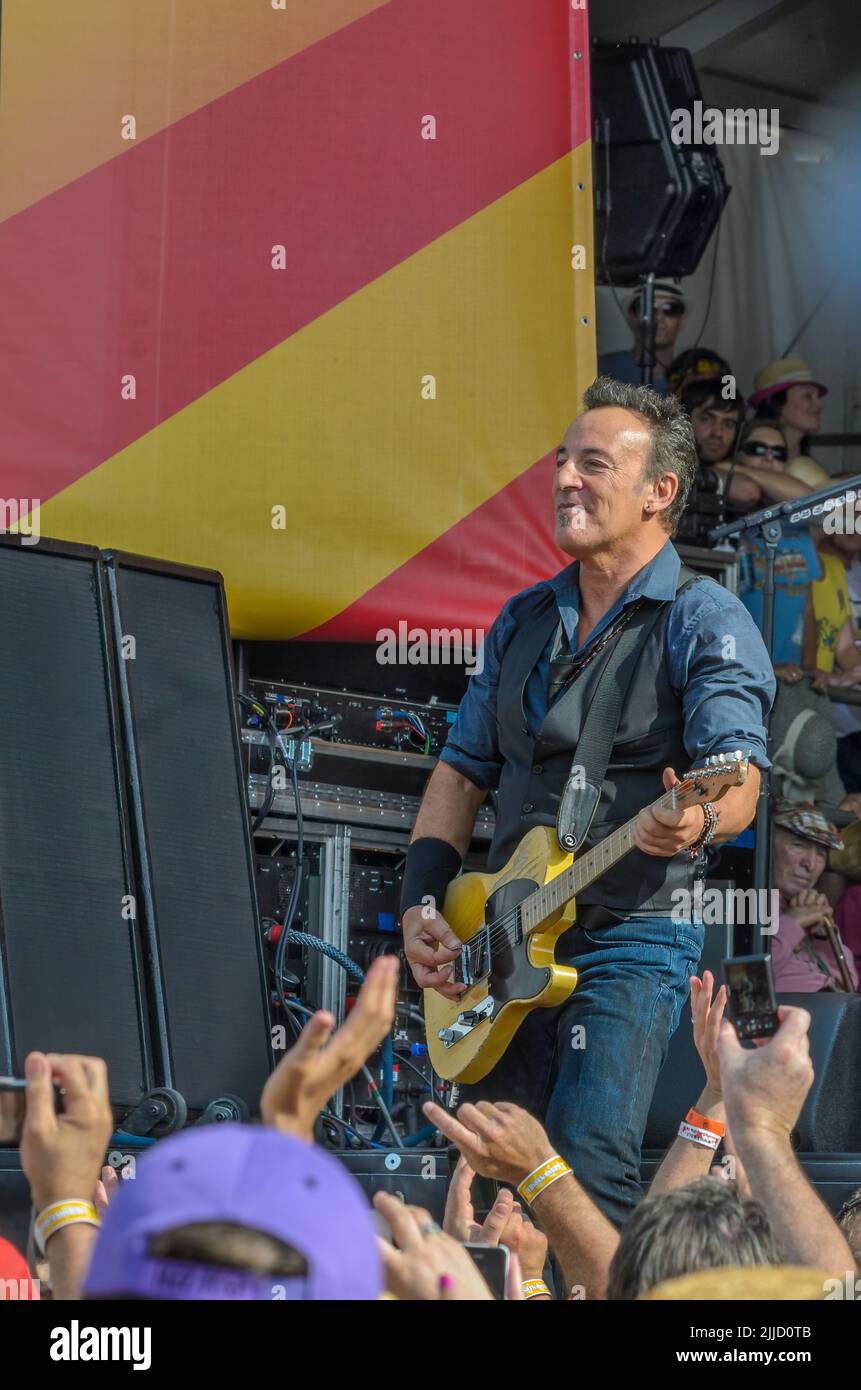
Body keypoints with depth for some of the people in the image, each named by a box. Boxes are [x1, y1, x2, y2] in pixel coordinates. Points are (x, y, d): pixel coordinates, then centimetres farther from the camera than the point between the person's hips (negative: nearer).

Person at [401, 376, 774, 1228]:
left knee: (588, 1173, -17)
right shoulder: (523, 620, 14)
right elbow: (462, 770, 17)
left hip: (632, 940, -6)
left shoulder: (704, 623, -7)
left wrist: (694, 821, -42)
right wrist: (421, 904, 5)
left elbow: (739, 782, -19)